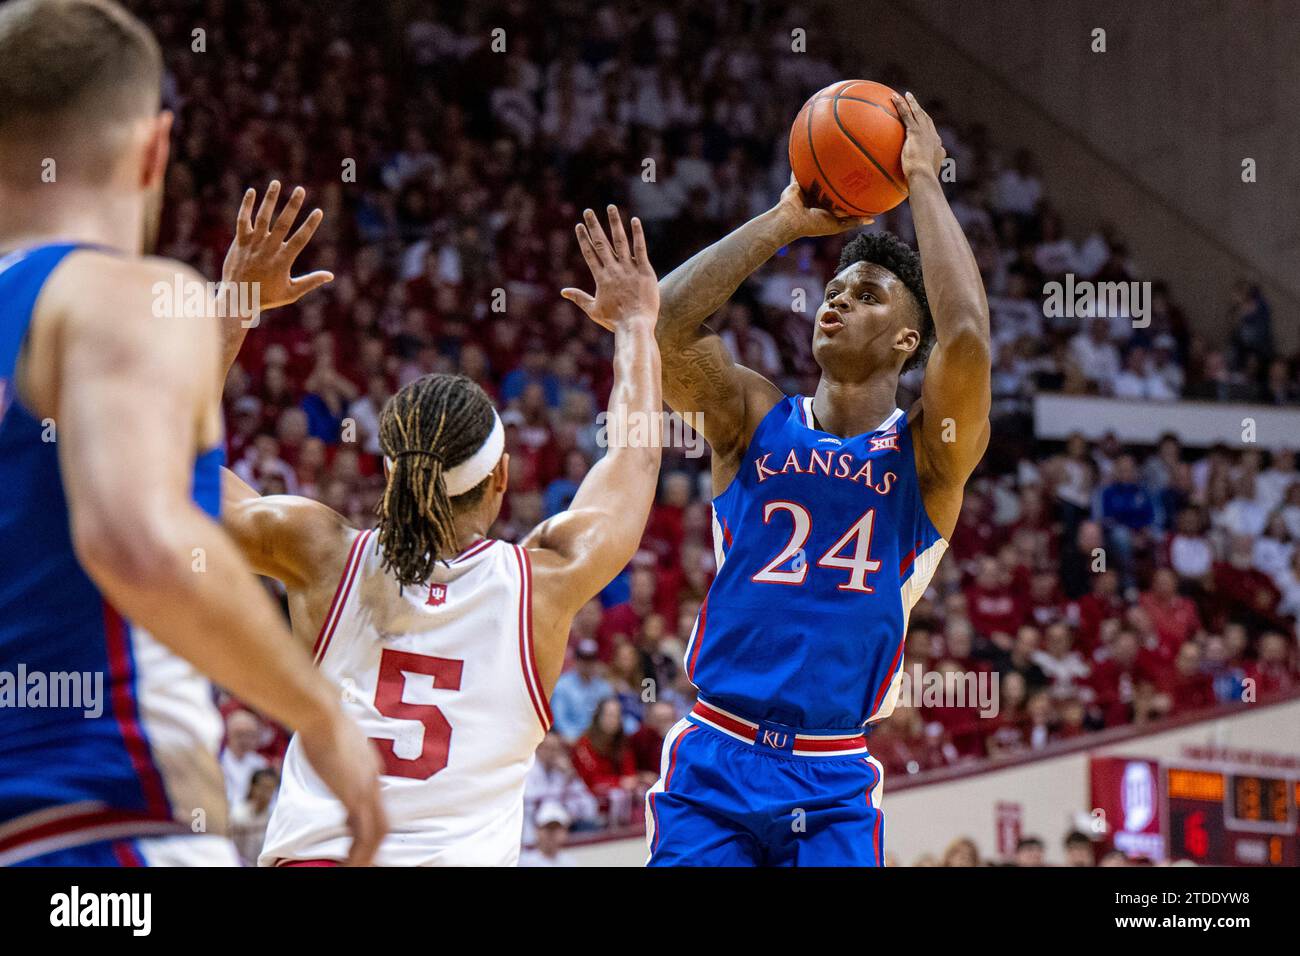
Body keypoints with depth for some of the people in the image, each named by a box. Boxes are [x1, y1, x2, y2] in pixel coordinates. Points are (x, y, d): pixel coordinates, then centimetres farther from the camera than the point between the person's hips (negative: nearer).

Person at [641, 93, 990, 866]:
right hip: (711, 766, 1)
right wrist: (788, 221, -4)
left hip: (835, 782, -1)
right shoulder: (754, 420, 7)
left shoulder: (928, 454, 1)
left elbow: (967, 337, -18)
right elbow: (665, 324, -10)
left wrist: (923, 180, -9)